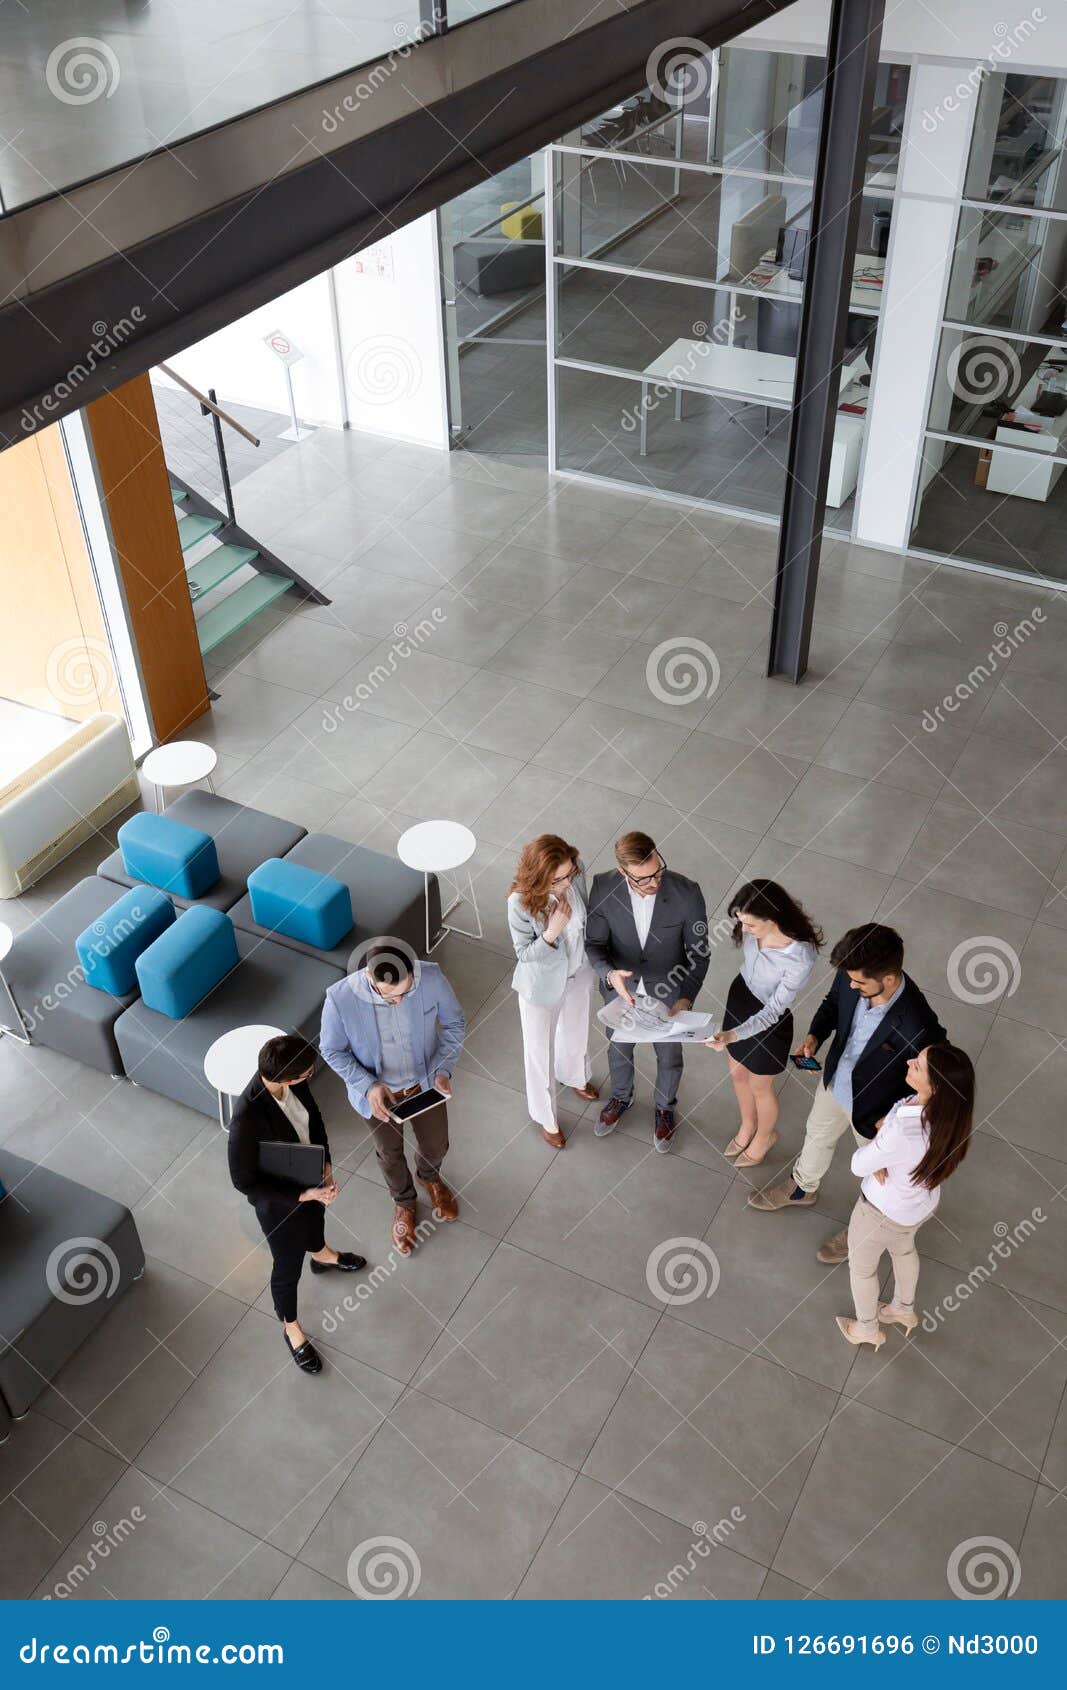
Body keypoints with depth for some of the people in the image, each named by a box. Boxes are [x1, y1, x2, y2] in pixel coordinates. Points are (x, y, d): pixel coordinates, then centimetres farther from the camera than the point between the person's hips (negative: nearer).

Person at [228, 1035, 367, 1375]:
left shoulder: (290, 1081, -23)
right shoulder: (247, 1119, -43)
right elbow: (244, 1181, -29)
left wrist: (327, 1167, -10)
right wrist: (304, 1195, -28)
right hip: (279, 1202, -6)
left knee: (317, 1215, 37)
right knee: (288, 1268, 21)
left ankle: (321, 1255, 72)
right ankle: (291, 1328, 50)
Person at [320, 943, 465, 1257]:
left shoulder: (431, 978, -32)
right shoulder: (340, 999, -35)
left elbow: (455, 1023, -12)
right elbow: (332, 1051, -16)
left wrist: (444, 1069, -24)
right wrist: (368, 1086, -28)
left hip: (425, 1082, 2)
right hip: (379, 1090, -1)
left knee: (436, 1144, 26)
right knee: (390, 1153, 26)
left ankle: (429, 1176, 64)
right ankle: (404, 1202, 59)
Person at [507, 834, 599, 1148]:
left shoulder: (576, 873, -24)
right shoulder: (521, 902, -36)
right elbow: (523, 954, -21)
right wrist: (552, 932, -40)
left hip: (578, 974, 5)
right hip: (542, 985, -5)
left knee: (575, 1031, 33)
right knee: (540, 1051, 19)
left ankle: (575, 1076, 66)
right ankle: (545, 1116, 45)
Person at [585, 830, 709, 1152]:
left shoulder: (687, 893, -31)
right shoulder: (603, 888, -27)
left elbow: (698, 954, -19)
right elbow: (594, 942, -15)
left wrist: (686, 999, -33)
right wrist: (609, 974, -36)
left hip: (668, 991, -1)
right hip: (620, 988, 1)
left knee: (669, 1055, 24)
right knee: (619, 1049, 28)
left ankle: (664, 1107, 55)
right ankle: (621, 1097, 60)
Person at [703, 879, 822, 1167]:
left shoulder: (801, 960, -39)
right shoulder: (754, 928, -22)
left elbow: (772, 1012, -31)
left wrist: (732, 1036, -43)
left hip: (768, 1022, -5)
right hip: (739, 996, 5)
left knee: (759, 1087, 22)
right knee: (737, 1073, 28)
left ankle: (764, 1136, 55)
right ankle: (748, 1125, 59)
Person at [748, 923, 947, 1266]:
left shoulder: (918, 1029, -44)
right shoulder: (851, 976, -27)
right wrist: (815, 1035, -17)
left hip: (875, 1112, -5)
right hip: (834, 1084, 5)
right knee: (817, 1137, 34)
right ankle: (803, 1188, 66)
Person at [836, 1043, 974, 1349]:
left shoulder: (903, 1134, -47)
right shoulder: (949, 1110, -24)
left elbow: (858, 1165, -27)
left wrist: (878, 1141, -11)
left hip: (883, 1211, -6)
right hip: (922, 1204, 6)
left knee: (861, 1266, 26)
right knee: (903, 1249, 37)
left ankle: (867, 1328, 53)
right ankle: (904, 1309, 64)